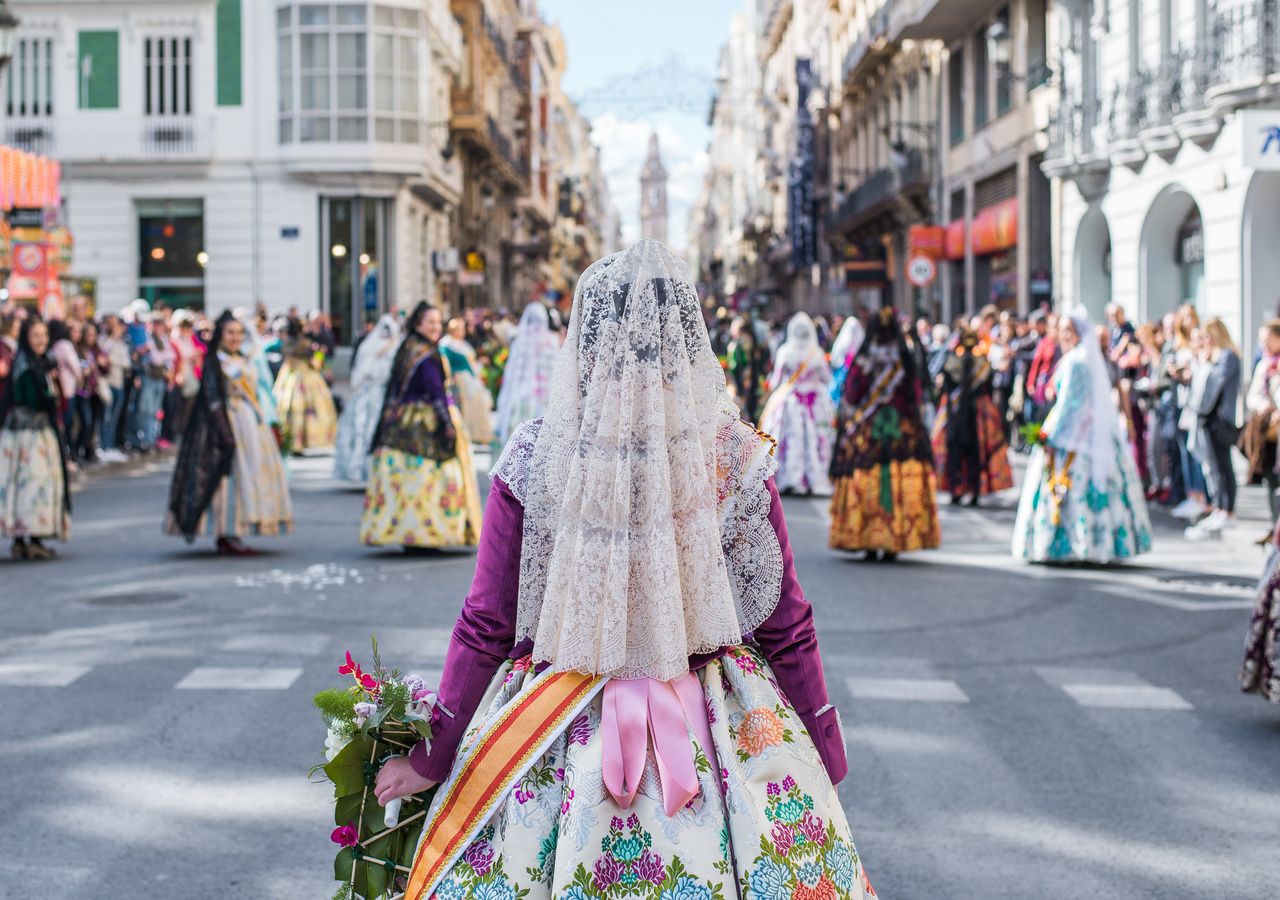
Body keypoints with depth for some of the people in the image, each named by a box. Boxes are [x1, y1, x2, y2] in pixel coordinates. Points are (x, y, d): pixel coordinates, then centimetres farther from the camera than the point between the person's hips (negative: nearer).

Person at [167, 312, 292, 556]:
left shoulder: (245, 361, 17)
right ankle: (226, 537, -7)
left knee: (250, 475, 7)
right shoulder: (214, 362, -7)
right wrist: (224, 432, -22)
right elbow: (212, 399, -14)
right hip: (231, 423, -8)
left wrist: (261, 422, 16)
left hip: (253, 423, 8)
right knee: (231, 474, -9)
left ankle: (232, 535, 11)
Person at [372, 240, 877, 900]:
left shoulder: (533, 461, -13)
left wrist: (433, 757, 4)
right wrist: (827, 750, 9)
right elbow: (786, 627, -4)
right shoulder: (739, 460, -11)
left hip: (557, 737, 0)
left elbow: (485, 628, -8)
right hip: (717, 737, 1)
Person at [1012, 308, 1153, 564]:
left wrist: (1050, 435, -13)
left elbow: (1068, 402, -16)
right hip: (1093, 432, 9)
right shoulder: (1093, 360, 14)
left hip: (1073, 433, -9)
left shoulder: (1074, 362, -13)